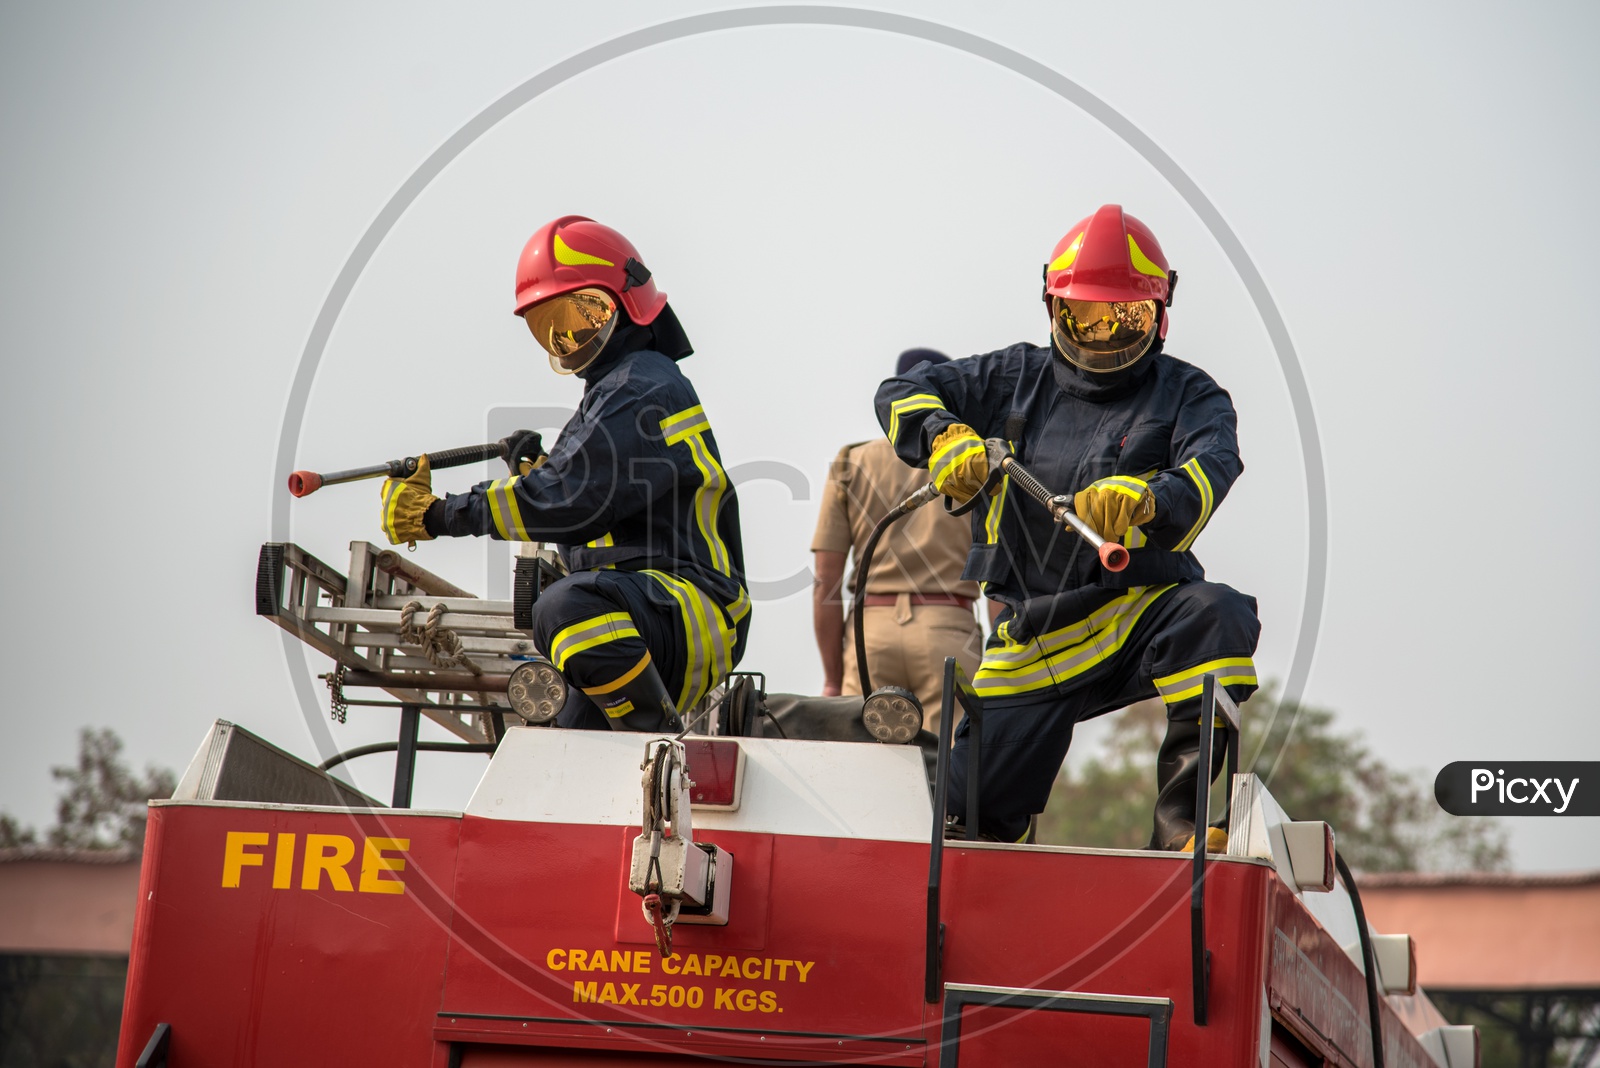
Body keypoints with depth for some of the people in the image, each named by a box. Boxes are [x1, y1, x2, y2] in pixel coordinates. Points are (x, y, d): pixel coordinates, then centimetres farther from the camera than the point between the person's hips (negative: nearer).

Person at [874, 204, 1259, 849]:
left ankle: (1182, 821, -32)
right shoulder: (1017, 380, 12)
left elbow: (1211, 468, -19)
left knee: (1215, 617, -37)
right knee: (973, 807, -3)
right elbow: (901, 395, 8)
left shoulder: (1187, 395, 2)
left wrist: (1143, 501, -42)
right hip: (1035, 637, 2)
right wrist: (945, 438, -16)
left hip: (1140, 609, -2)